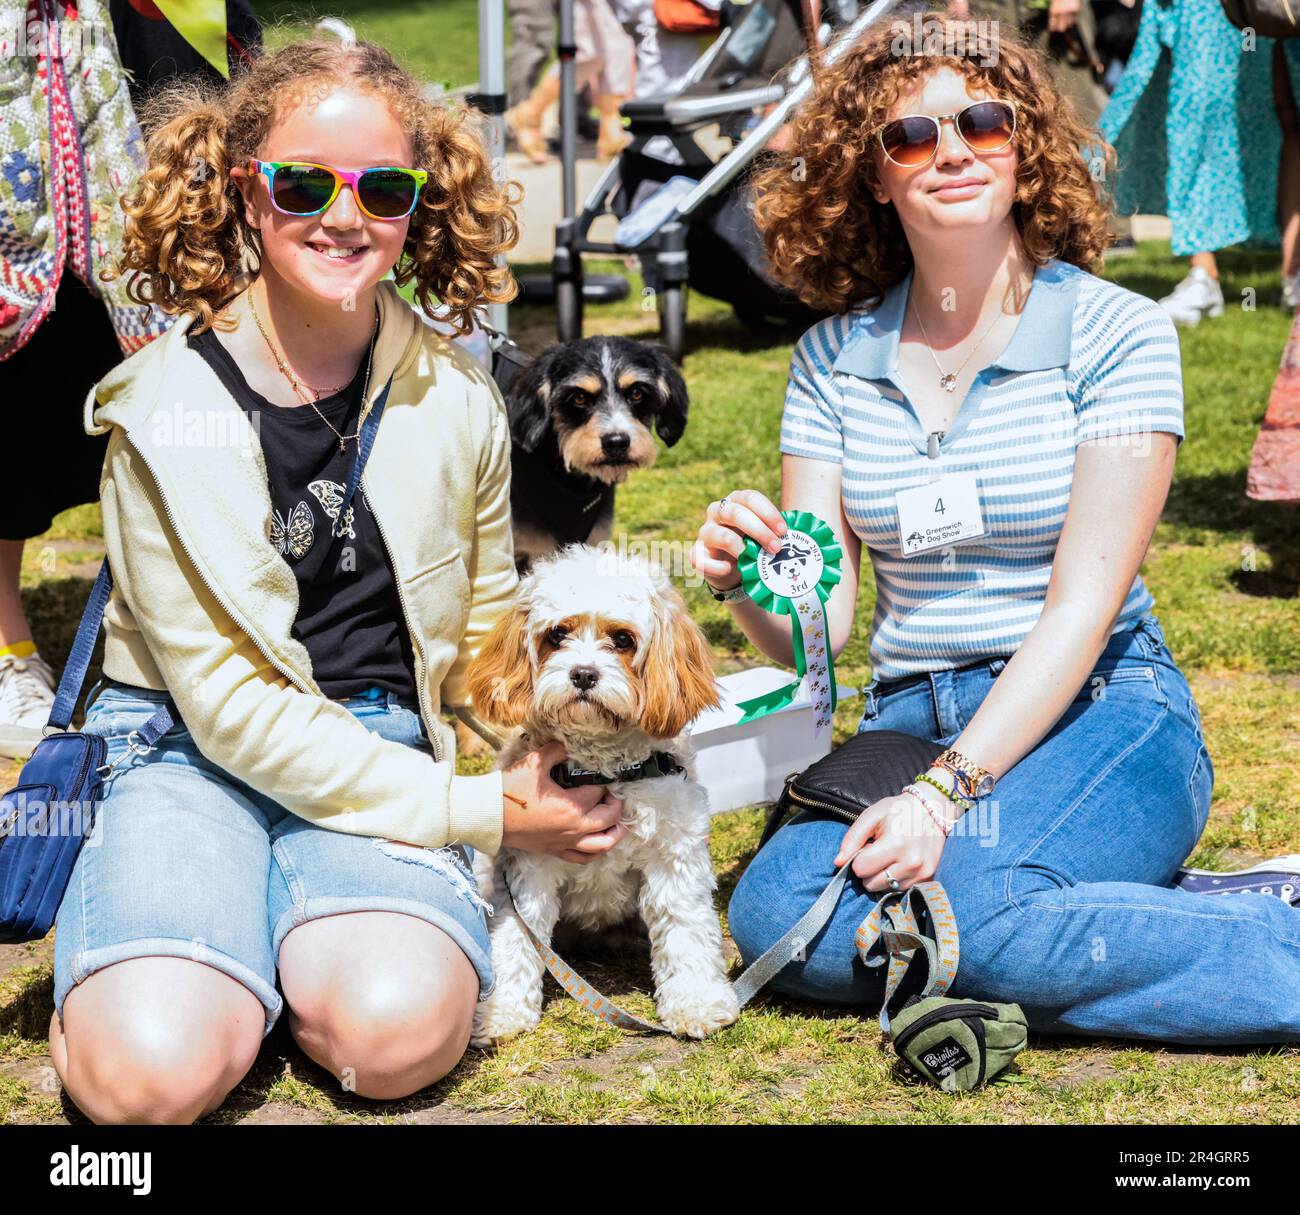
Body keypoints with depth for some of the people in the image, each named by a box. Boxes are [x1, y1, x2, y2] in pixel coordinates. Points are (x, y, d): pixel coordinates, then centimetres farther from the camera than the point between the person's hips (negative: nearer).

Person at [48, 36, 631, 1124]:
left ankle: (315, 948, 4)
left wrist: (569, 766, -1)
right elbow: (225, 697, -13)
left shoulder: (455, 399, 1)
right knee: (152, 1072, -28)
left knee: (399, 1035, -29)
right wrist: (475, 813, -16)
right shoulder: (171, 409, -10)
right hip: (192, 748, -2)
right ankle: (113, 965, 6)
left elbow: (484, 634, 17)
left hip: (382, 747, 2)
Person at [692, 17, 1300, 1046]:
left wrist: (948, 789, -24)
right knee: (773, 914, -26)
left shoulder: (1117, 334, -4)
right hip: (909, 723, 5)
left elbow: (1084, 602, -12)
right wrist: (747, 584, -20)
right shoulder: (835, 358, 8)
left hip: (1097, 716, -5)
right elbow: (817, 629, 4)